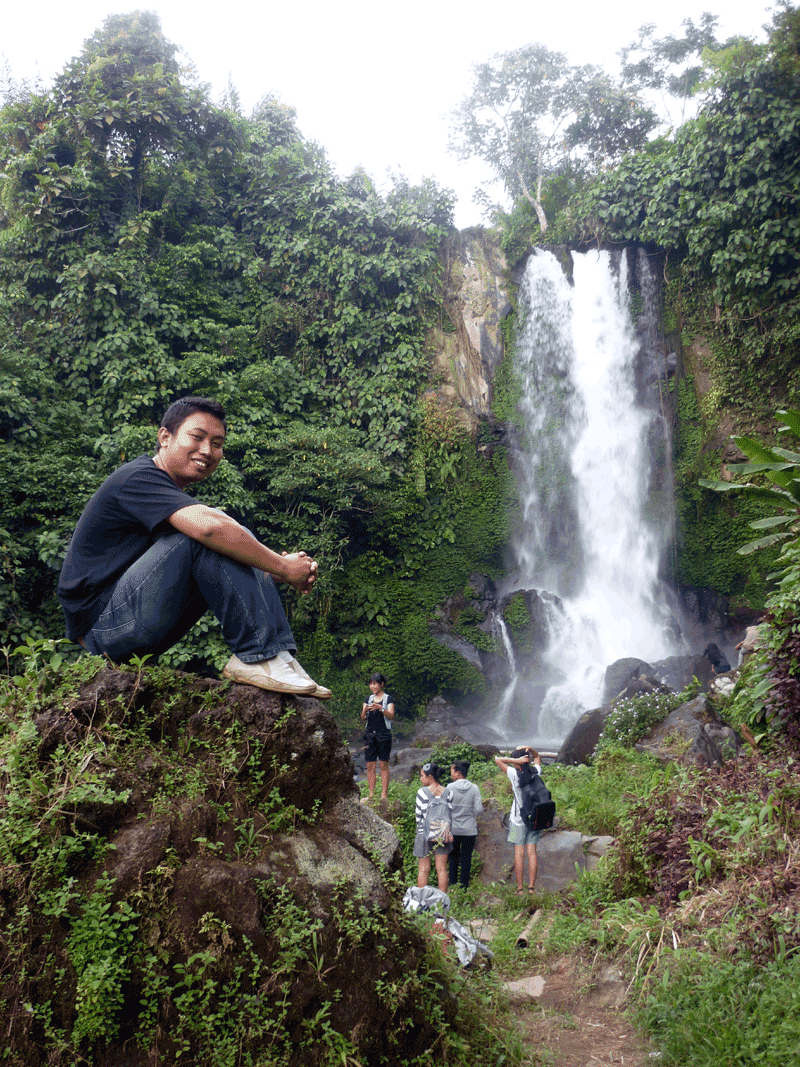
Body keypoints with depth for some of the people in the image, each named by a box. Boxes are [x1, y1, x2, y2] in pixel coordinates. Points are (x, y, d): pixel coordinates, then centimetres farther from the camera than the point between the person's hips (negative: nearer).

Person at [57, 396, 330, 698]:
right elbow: (209, 526, -31)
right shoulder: (139, 478, -12)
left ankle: (277, 652, -14)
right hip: (102, 624, -9)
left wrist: (280, 565, -8)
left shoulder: (171, 497, 18)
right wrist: (283, 568, -22)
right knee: (212, 537, -24)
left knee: (237, 551, 2)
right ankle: (260, 657, -24)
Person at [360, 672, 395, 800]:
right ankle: (371, 793, 6)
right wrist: (365, 710, -16)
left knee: (384, 765, -3)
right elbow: (363, 717, 6)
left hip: (384, 734, -4)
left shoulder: (388, 699, 2)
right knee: (370, 765, 2)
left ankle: (384, 793, 0)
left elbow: (391, 715, -10)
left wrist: (380, 708, -26)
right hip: (370, 734, 4)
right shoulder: (368, 699, 14)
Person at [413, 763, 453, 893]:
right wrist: (446, 830, 8)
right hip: (443, 836, 3)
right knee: (442, 869, 10)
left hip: (425, 833, -3)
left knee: (423, 869, 6)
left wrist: (420, 830, 8)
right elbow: (451, 813, 0)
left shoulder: (422, 792, -10)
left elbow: (419, 814, -6)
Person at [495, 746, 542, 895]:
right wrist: (530, 749, 2)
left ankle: (520, 888, 0)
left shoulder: (515, 774, -12)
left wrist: (516, 760, -15)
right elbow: (537, 757, 20)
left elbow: (497, 759, -8)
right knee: (532, 852, 6)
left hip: (518, 820, -4)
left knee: (519, 854, -1)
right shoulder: (535, 771, 1)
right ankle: (531, 886, 6)